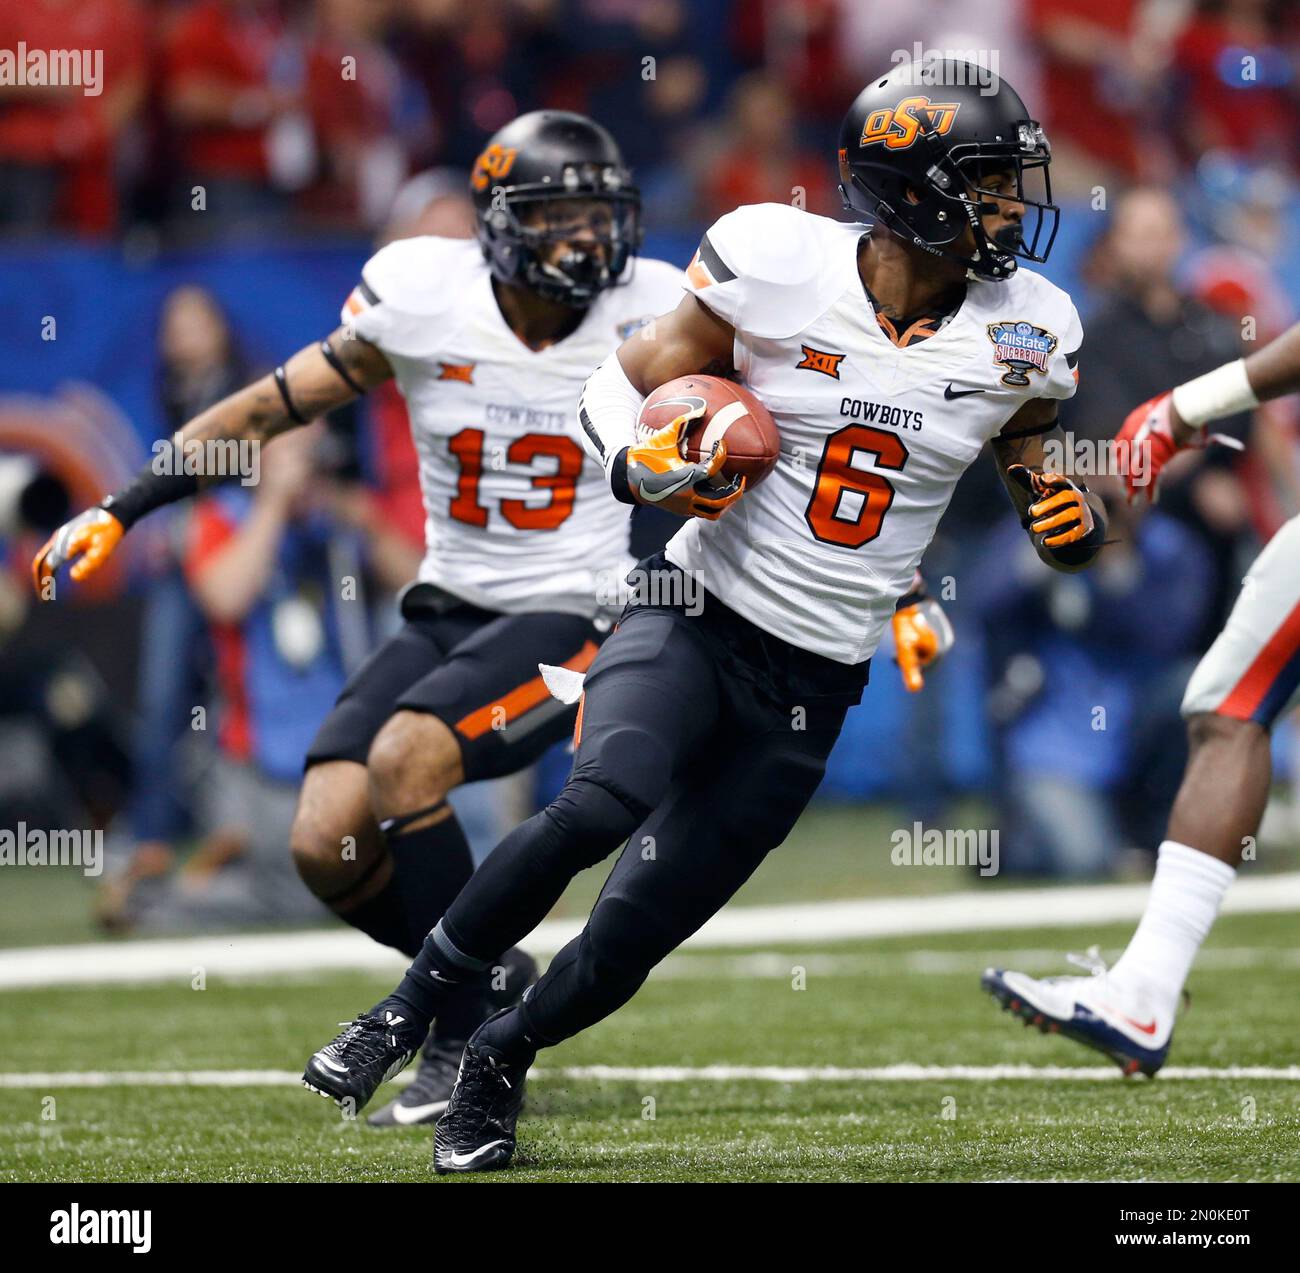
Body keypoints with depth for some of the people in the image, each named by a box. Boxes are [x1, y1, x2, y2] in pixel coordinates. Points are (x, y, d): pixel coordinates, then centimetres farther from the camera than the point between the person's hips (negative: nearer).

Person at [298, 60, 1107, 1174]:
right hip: (696, 617, -3)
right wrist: (645, 467, -20)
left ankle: (500, 1060, 32)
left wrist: (1072, 520, -8)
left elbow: (1036, 476, 15)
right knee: (603, 802, -31)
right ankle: (409, 1010, -11)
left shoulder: (1023, 336, -1)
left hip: (815, 684, 3)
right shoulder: (782, 267, -10)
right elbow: (620, 385, 1)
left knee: (638, 933, 1)